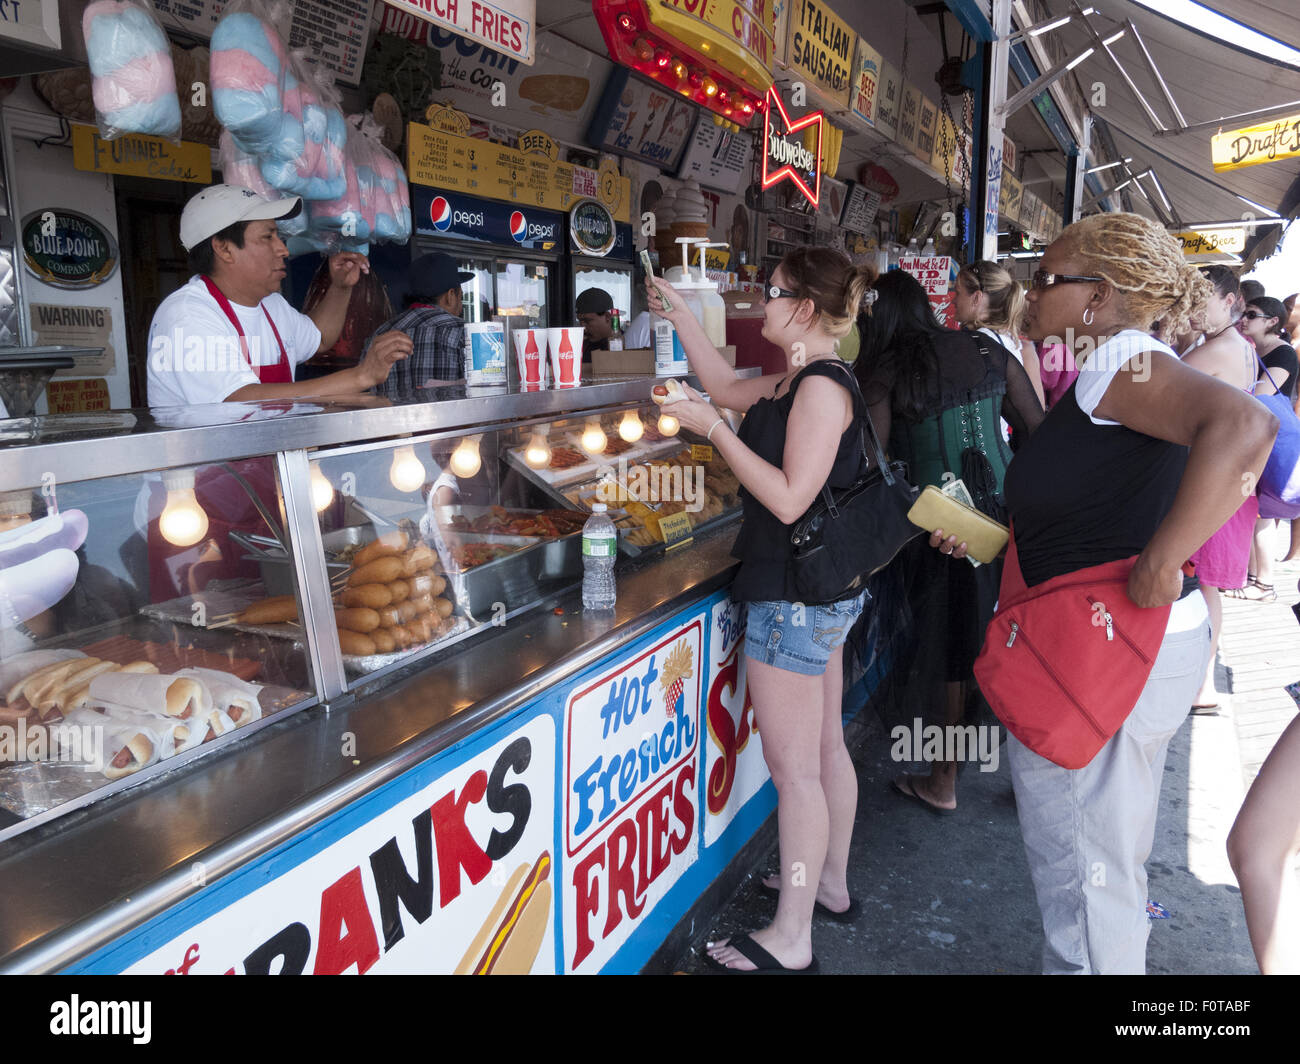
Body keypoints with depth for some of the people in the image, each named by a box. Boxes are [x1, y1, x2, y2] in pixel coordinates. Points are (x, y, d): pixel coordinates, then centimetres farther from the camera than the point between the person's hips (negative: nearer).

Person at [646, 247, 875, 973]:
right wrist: (678, 312, 22)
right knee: (825, 746, 20)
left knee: (792, 766, -1)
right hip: (826, 590, 10)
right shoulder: (799, 382, 11)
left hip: (796, 598, -10)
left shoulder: (821, 387, -18)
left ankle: (791, 940, 13)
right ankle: (831, 884, 38)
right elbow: (726, 385, 25)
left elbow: (789, 498, -24)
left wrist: (714, 428, -20)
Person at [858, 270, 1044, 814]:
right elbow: (1038, 428, 8)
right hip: (1007, 514, 4)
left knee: (949, 651, 10)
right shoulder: (989, 353, 4)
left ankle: (943, 781, 25)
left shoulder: (881, 374, -8)